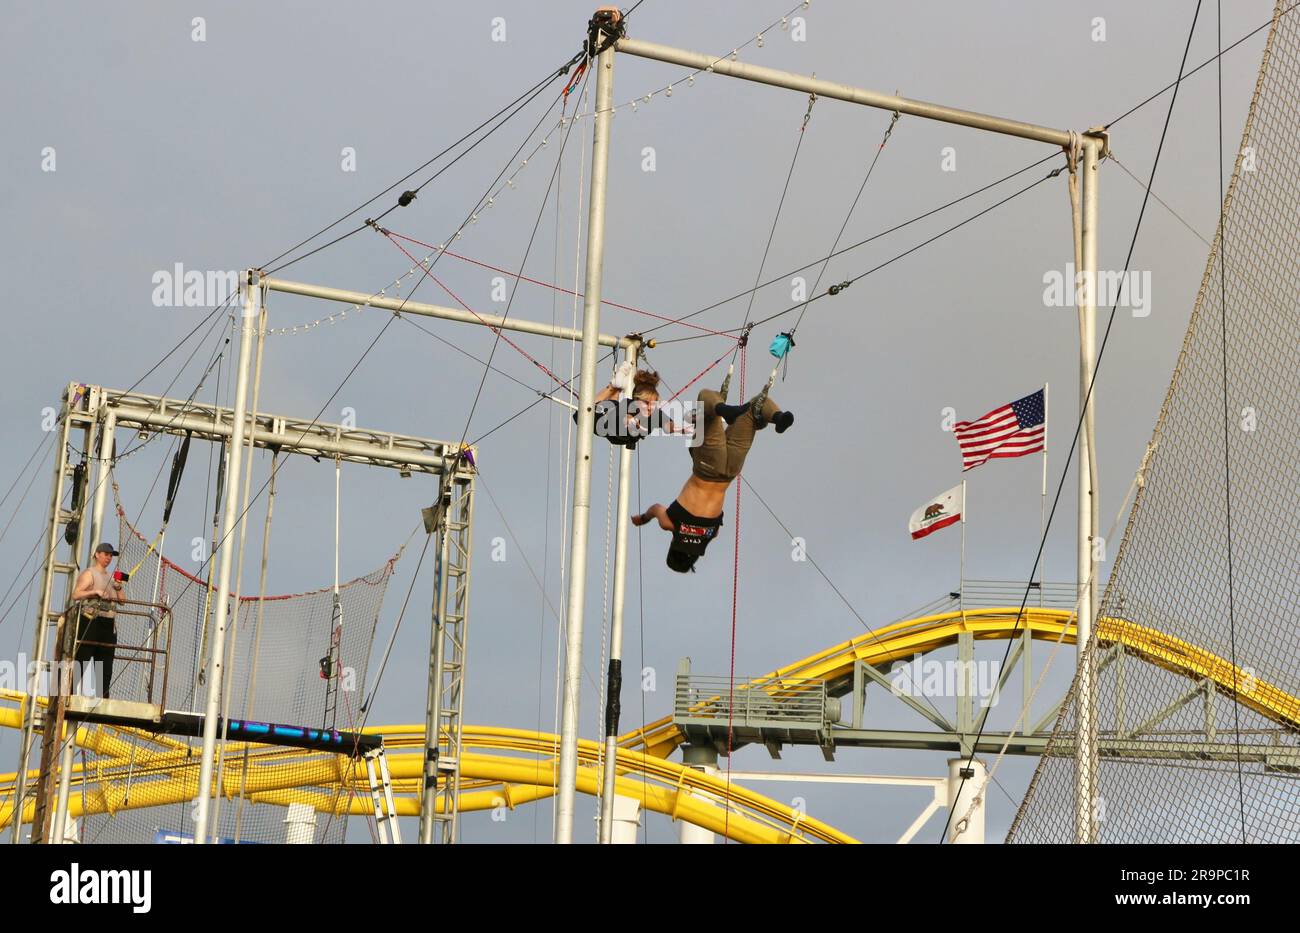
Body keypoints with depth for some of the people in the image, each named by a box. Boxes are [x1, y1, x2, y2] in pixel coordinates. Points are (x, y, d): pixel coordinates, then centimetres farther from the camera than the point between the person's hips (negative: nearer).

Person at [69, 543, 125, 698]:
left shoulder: (111, 577, 21)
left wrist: (118, 588, 1)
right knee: (81, 661, -9)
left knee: (105, 666, 5)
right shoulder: (89, 573, 0)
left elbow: (122, 600, 18)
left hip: (109, 625, 7)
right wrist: (95, 592, -21)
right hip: (90, 622, -7)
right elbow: (76, 595, -13)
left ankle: (103, 699, 6)